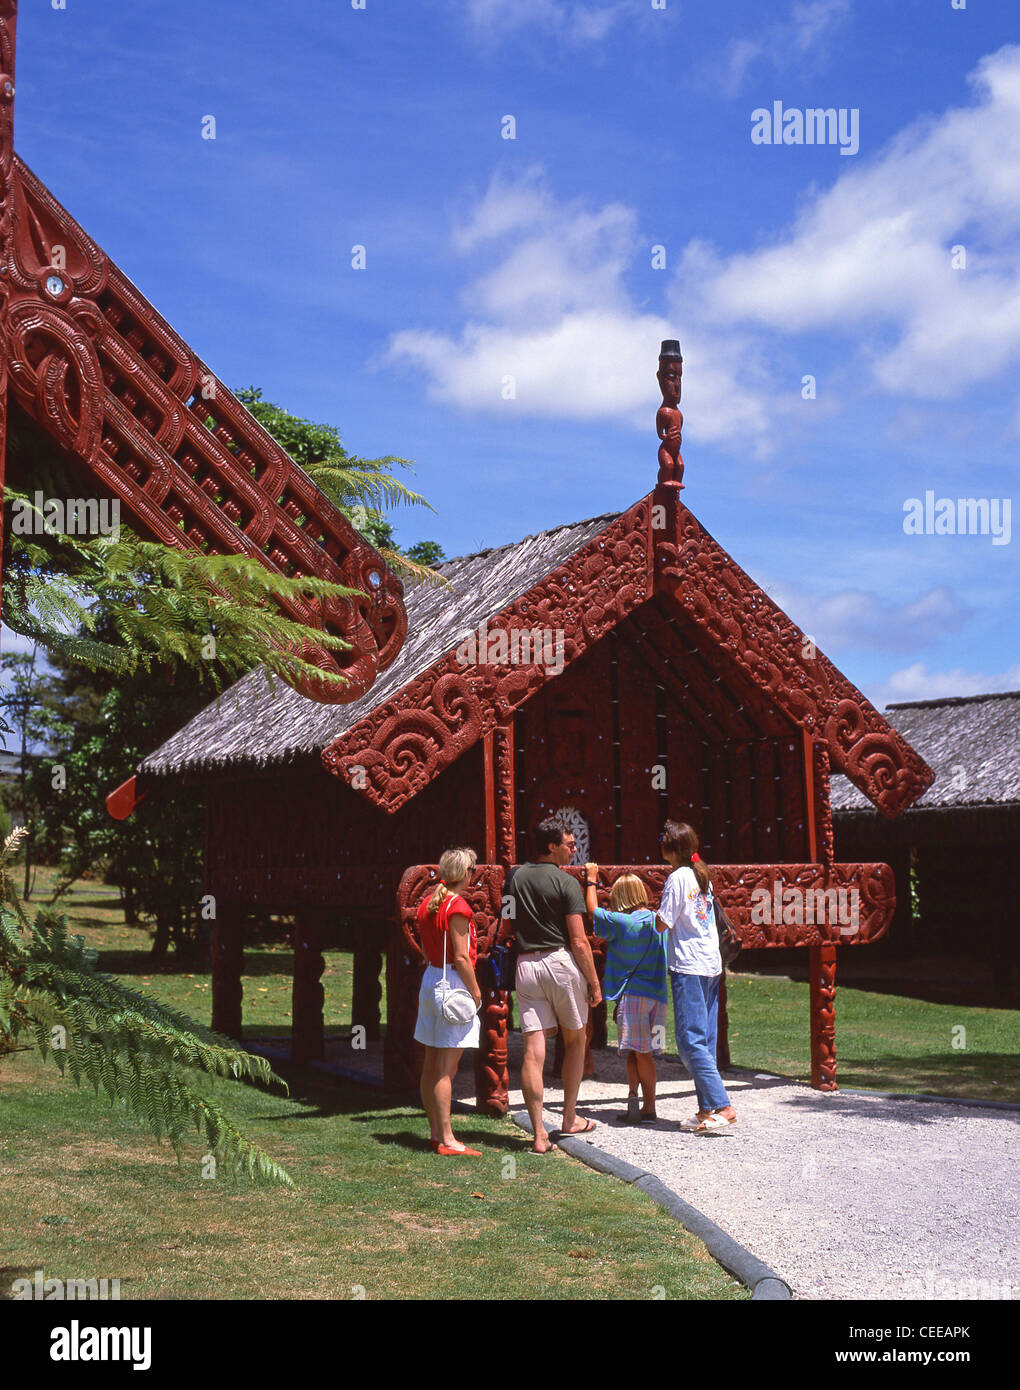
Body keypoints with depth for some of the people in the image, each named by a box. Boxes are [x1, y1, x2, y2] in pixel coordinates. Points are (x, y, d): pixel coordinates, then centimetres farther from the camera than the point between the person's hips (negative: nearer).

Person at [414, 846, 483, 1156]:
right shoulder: (457, 907, -16)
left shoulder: (427, 904, 10)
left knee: (431, 1066, 11)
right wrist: (475, 991, -9)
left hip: (430, 979, 9)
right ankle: (447, 1140, -3)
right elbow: (461, 957, -18)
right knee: (446, 1069, -6)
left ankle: (436, 1133, 19)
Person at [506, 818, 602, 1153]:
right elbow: (579, 941, -11)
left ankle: (539, 1134, -5)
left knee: (533, 1050, -1)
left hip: (525, 964, 4)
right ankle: (569, 1119, 25)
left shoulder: (515, 877, 7)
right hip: (561, 962, -4)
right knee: (575, 1041, 17)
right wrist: (594, 982, -3)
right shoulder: (566, 883, -8)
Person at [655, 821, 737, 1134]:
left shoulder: (677, 878, -10)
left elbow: (663, 924, -10)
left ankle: (722, 1107, -14)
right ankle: (707, 1109, 8)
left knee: (691, 1042, -8)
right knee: (705, 1041, 9)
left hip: (688, 966, -8)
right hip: (711, 964, 8)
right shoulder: (702, 875, 13)